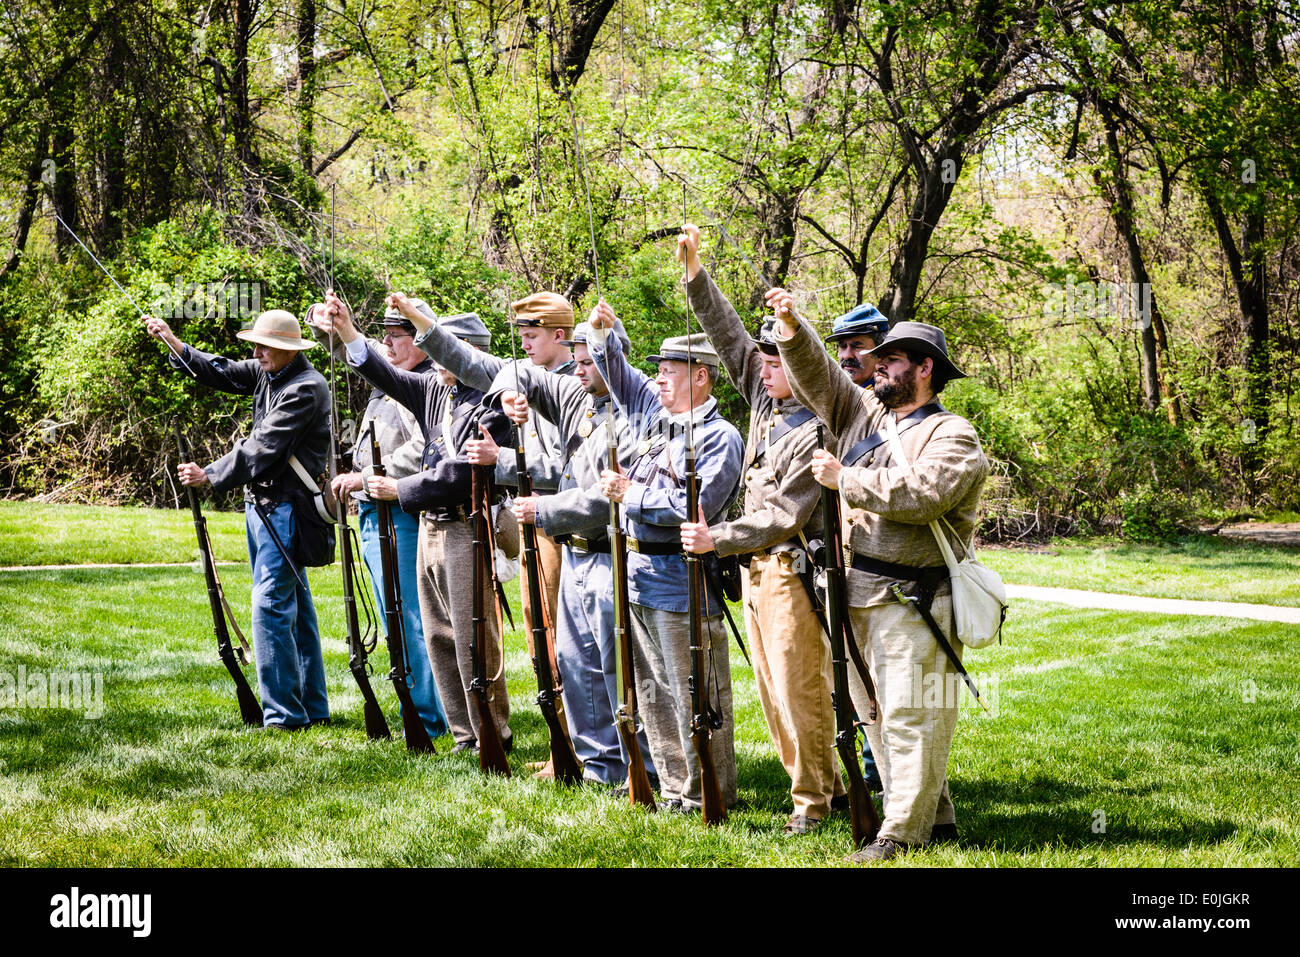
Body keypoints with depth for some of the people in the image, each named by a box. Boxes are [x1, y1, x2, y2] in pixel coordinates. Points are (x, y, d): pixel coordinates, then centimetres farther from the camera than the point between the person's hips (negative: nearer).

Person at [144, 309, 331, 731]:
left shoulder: (306, 388, -17)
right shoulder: (268, 373, 10)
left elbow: (262, 447, -22)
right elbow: (223, 373, 17)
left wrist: (209, 476, -21)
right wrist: (174, 343, 7)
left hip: (285, 509, -10)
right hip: (262, 503, 10)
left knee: (271, 606, -12)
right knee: (295, 606, 13)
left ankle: (284, 715, -9)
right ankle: (312, 708, 20)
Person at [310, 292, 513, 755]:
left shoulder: (491, 406, -15)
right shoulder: (434, 388, 10)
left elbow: (460, 474, -21)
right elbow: (386, 376, 3)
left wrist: (396, 489, -17)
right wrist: (347, 332, -11)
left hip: (467, 530, -9)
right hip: (430, 527, 9)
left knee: (473, 640, -4)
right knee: (440, 638, 12)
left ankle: (493, 738, 7)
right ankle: (465, 738, 20)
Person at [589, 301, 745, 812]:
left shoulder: (720, 437, -11)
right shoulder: (655, 413, 12)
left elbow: (694, 506, -22)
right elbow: (618, 374, 26)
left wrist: (631, 495, -14)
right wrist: (601, 334, 8)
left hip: (681, 583, -9)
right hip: (637, 576, 9)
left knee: (694, 694, -3)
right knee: (654, 691, 14)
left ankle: (708, 795, 6)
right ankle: (673, 787, 24)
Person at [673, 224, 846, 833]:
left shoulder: (813, 433, -17)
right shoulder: (764, 401, 8)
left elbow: (783, 516, -21)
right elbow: (729, 335, 12)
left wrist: (717, 539, -25)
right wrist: (695, 274, 4)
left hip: (791, 570, -9)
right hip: (754, 565, 9)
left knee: (799, 685, -5)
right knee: (771, 687, 12)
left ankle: (813, 799, 5)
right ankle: (824, 781, 21)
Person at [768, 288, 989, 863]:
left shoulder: (953, 436, -6)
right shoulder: (863, 412, 16)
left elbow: (919, 494, -21)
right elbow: (815, 376, 16)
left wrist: (844, 478, -14)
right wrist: (791, 331, -2)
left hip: (913, 599, -8)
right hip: (856, 594, 8)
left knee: (910, 717, -6)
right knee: (876, 713, 12)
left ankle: (904, 831, -1)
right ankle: (934, 818, 21)